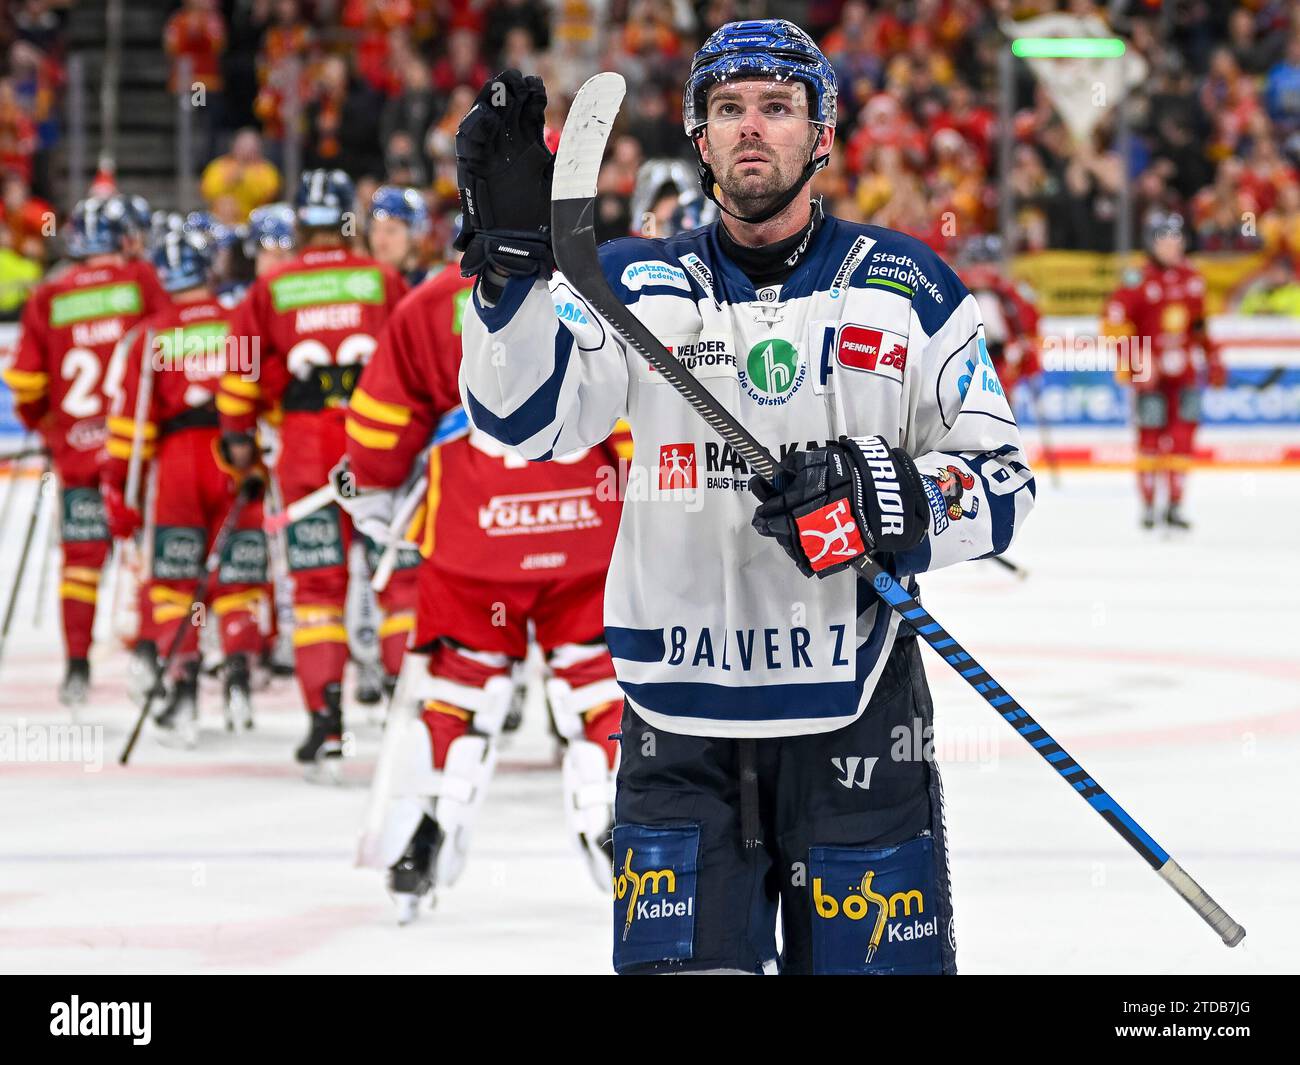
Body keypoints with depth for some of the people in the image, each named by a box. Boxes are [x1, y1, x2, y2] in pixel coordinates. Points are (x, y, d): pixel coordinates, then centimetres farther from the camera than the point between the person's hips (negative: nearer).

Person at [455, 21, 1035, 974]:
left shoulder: (906, 288, 5)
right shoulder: (636, 287, 8)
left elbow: (1002, 481, 4)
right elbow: (523, 416, -9)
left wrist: (895, 501, -17)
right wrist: (510, 248, -22)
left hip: (855, 719, -1)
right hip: (680, 727, 1)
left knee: (876, 961, -2)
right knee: (682, 963, -5)